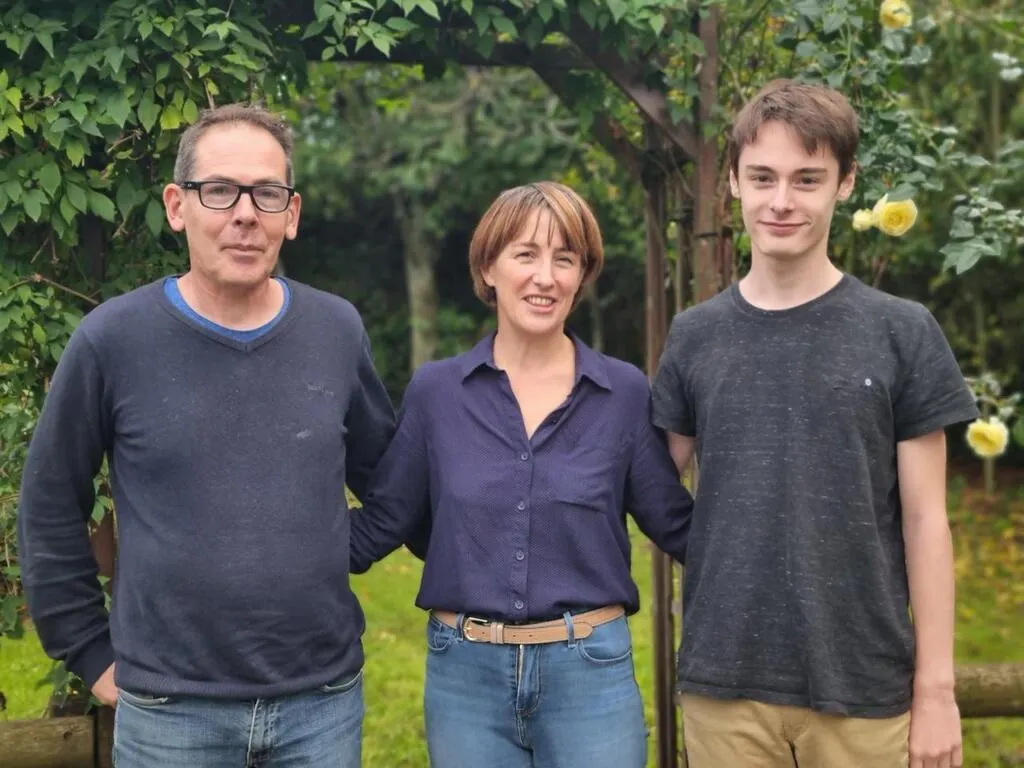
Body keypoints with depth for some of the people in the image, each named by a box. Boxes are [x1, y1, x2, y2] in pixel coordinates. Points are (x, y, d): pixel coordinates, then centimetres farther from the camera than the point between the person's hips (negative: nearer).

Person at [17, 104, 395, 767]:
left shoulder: (338, 331, 0)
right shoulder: (113, 340, -7)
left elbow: (388, 478, 11)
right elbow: (51, 510, 1)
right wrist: (92, 653, 3)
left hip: (325, 699, 2)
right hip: (170, 709, -2)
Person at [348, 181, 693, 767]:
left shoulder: (625, 392, -1)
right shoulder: (435, 390, 0)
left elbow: (679, 527, 5)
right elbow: (382, 523, 7)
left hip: (590, 673, 0)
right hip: (466, 675, 1)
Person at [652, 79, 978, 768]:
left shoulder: (902, 334, -2)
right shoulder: (694, 337, 3)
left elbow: (924, 521, -1)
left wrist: (936, 686, -3)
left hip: (864, 686, -1)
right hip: (725, 682, 1)